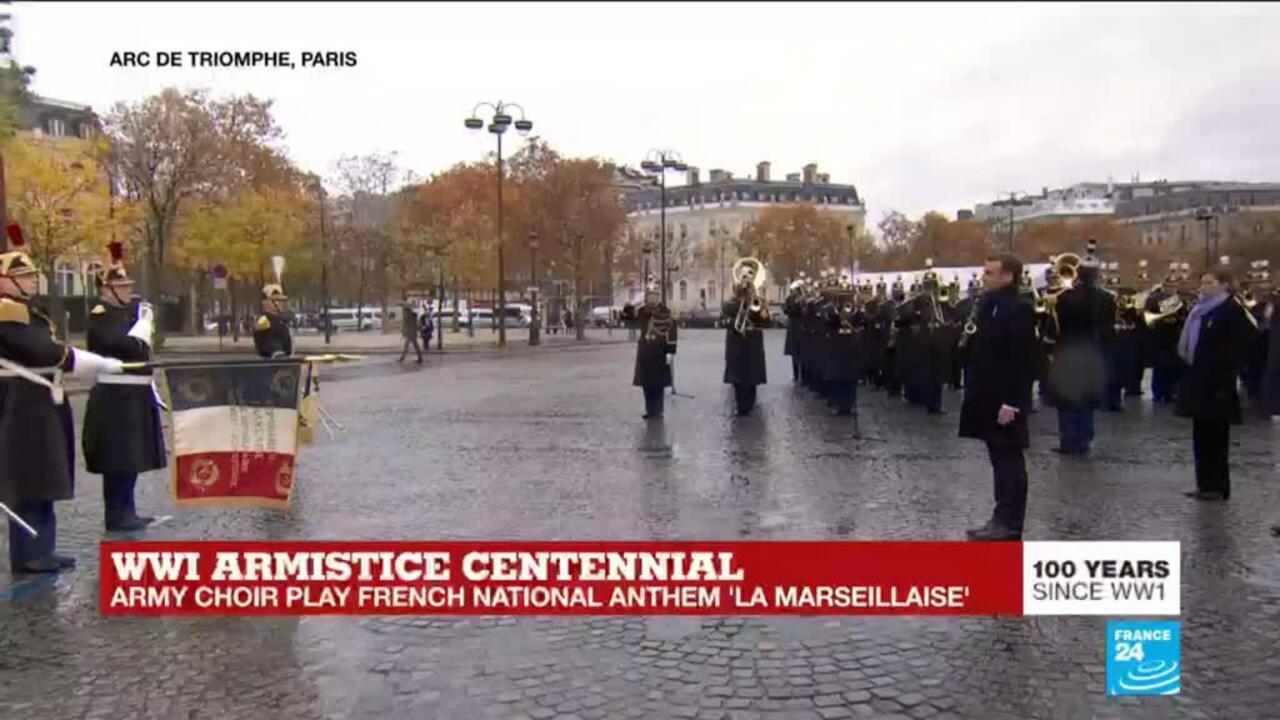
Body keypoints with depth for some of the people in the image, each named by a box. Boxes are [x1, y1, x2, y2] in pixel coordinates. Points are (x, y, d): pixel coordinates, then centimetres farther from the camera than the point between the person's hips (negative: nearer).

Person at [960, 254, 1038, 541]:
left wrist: (1011, 402, -21)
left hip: (1005, 399, -8)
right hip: (988, 396, 8)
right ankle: (1003, 518, 22)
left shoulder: (1019, 308, -15)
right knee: (1000, 459, 14)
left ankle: (1010, 524, 5)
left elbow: (1023, 360, -18)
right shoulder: (987, 305, 11)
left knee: (1009, 459, -1)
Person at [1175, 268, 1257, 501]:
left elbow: (1236, 352, -15)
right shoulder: (1202, 310, 13)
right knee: (1202, 435, 10)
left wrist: (1225, 383, -20)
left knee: (1215, 436, -2)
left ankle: (1217, 487, 5)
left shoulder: (1233, 311, -10)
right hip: (1200, 382, 8)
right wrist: (1190, 376, 13)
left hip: (1217, 384, -8)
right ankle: (1205, 484, 17)